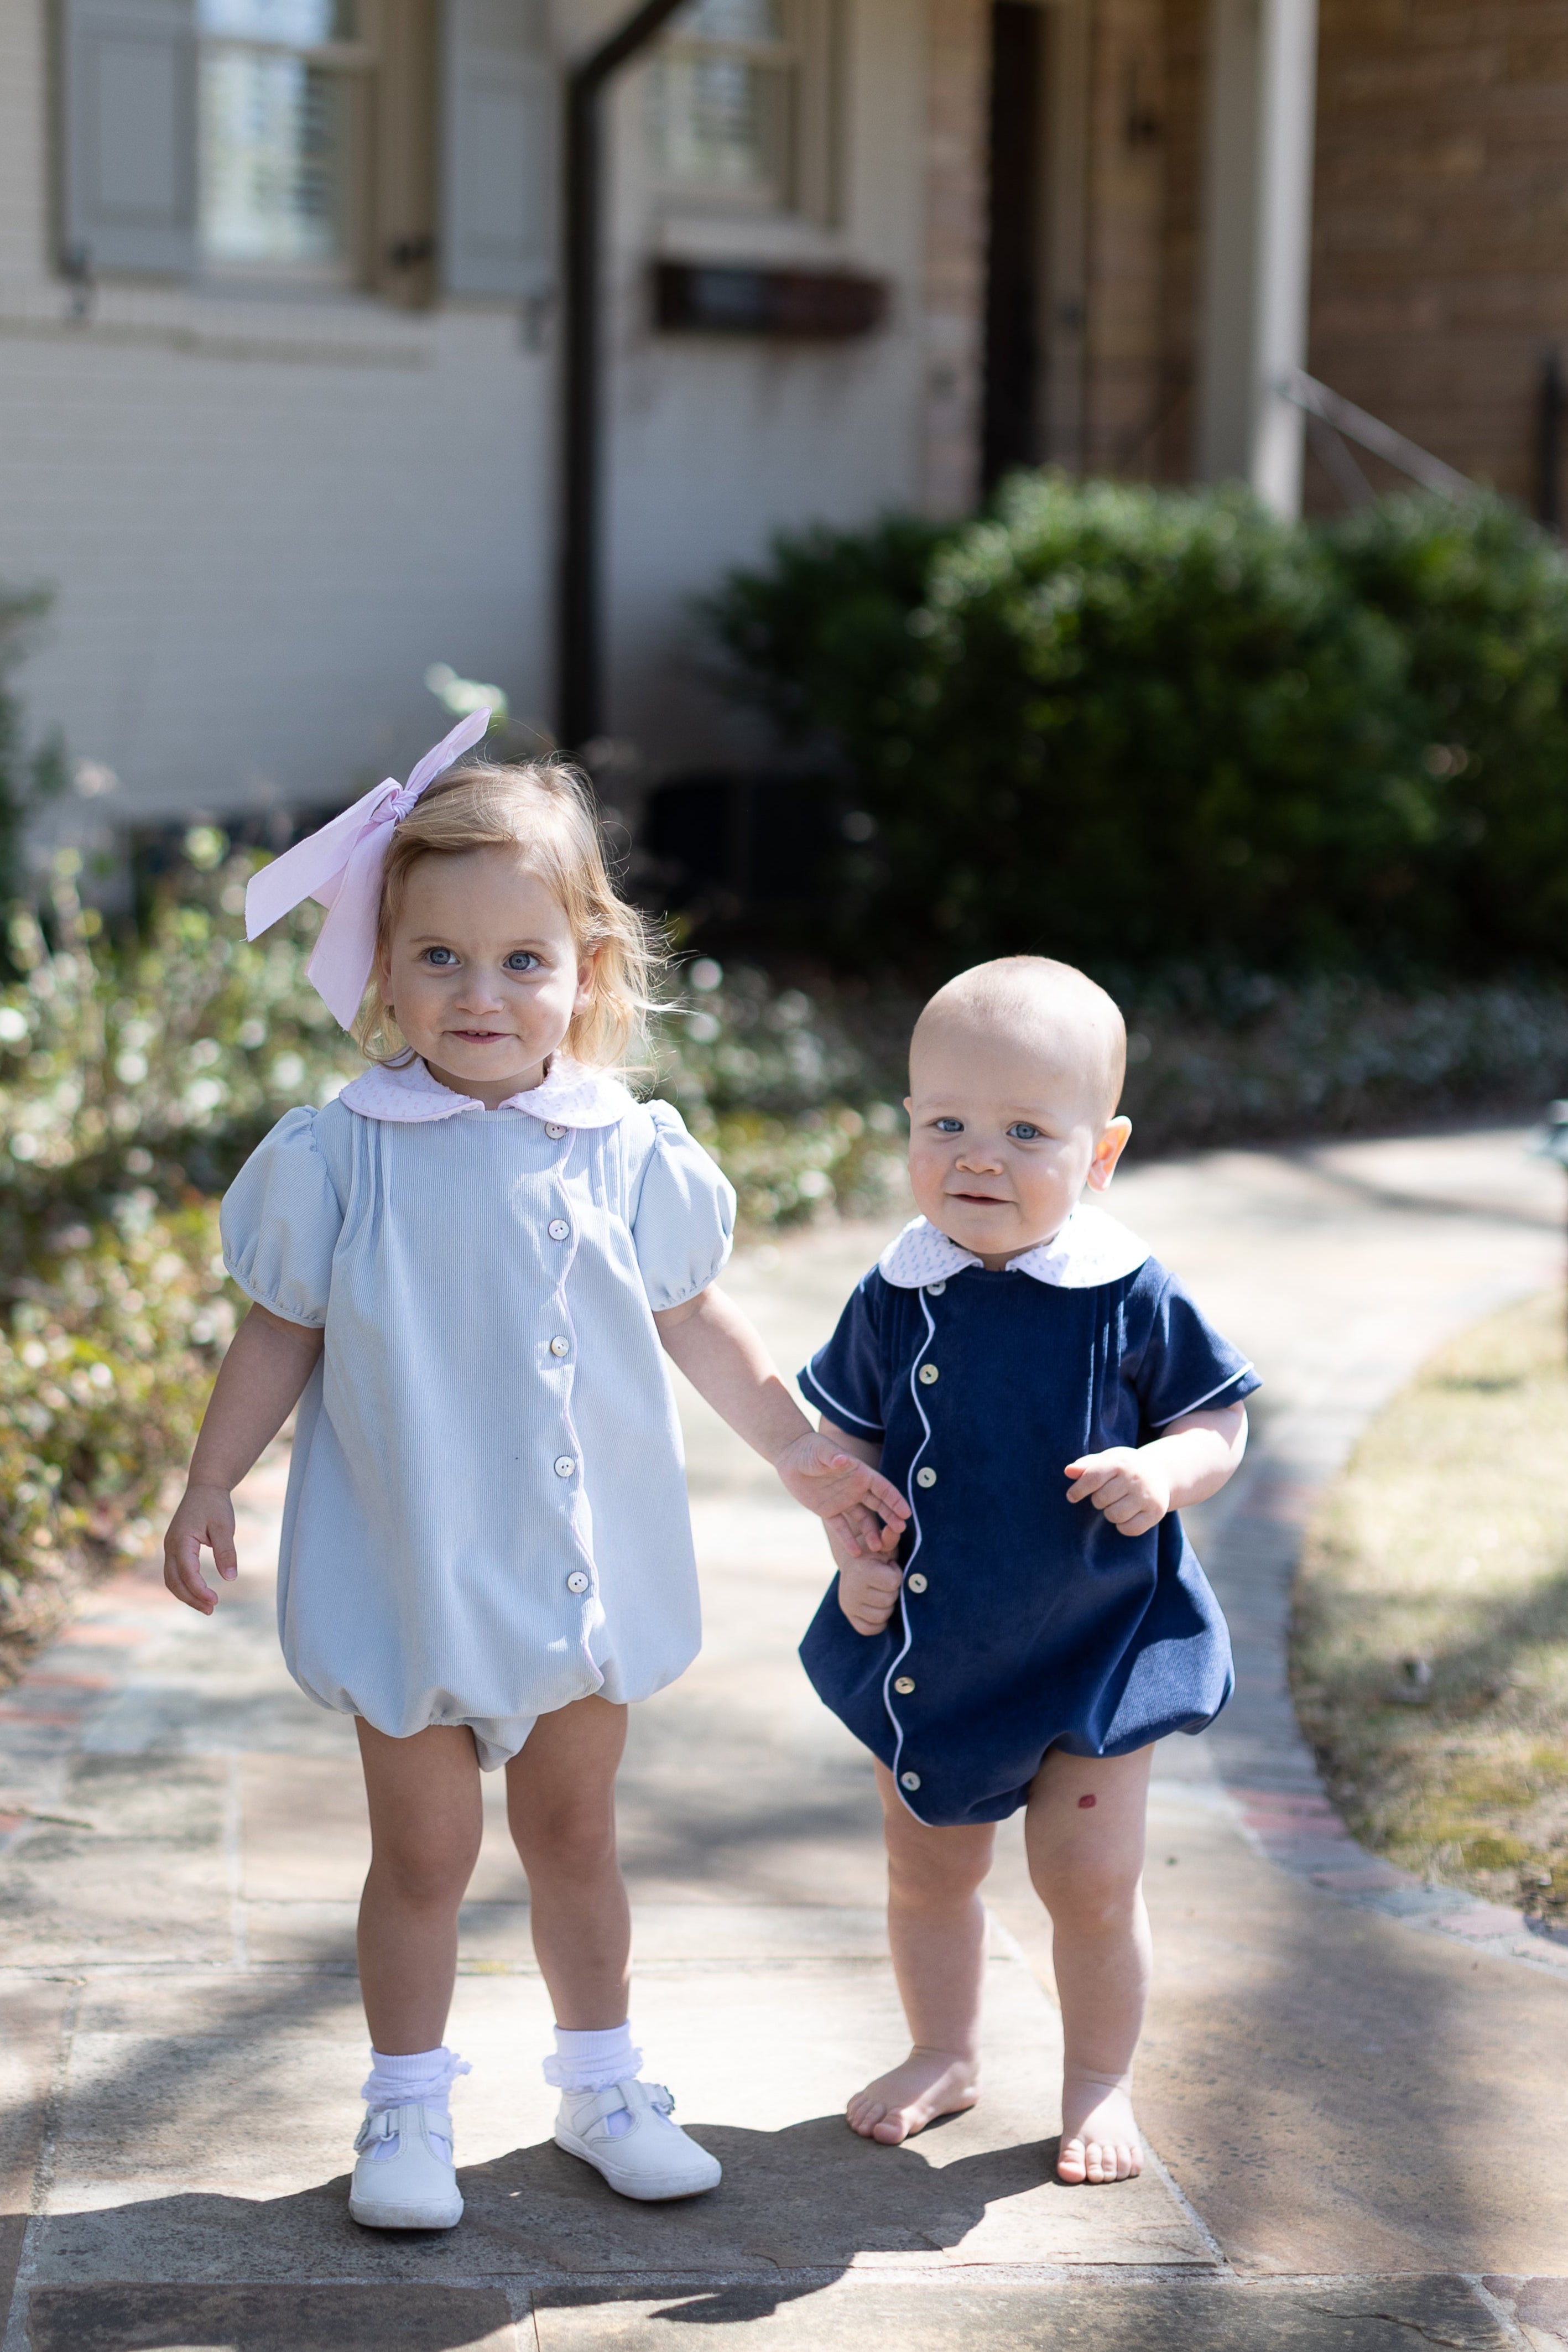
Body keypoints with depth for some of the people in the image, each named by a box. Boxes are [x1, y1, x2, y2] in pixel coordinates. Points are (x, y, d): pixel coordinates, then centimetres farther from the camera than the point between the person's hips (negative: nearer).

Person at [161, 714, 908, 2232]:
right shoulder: (341, 1157, -9)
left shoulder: (630, 1154, -3)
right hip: (407, 1576, -2)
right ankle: (406, 2113, 23)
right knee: (423, 1851, 6)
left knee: (575, 1834, 16)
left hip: (586, 1570, 2)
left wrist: (801, 1452, 15)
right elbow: (284, 1333, 0)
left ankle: (601, 2084, 33)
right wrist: (209, 1485, -1)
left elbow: (693, 1320, 11)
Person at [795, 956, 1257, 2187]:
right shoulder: (897, 1298, -7)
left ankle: (1101, 2083, 25)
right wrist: (853, 1550, -8)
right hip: (923, 1645, 3)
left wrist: (1163, 1472, -26)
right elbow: (847, 1433, 6)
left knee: (1091, 1879, 2)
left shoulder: (1132, 1296, -15)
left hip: (1094, 1644, -3)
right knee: (928, 1868, 16)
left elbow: (1220, 1422, -6)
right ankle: (946, 2053, 39)